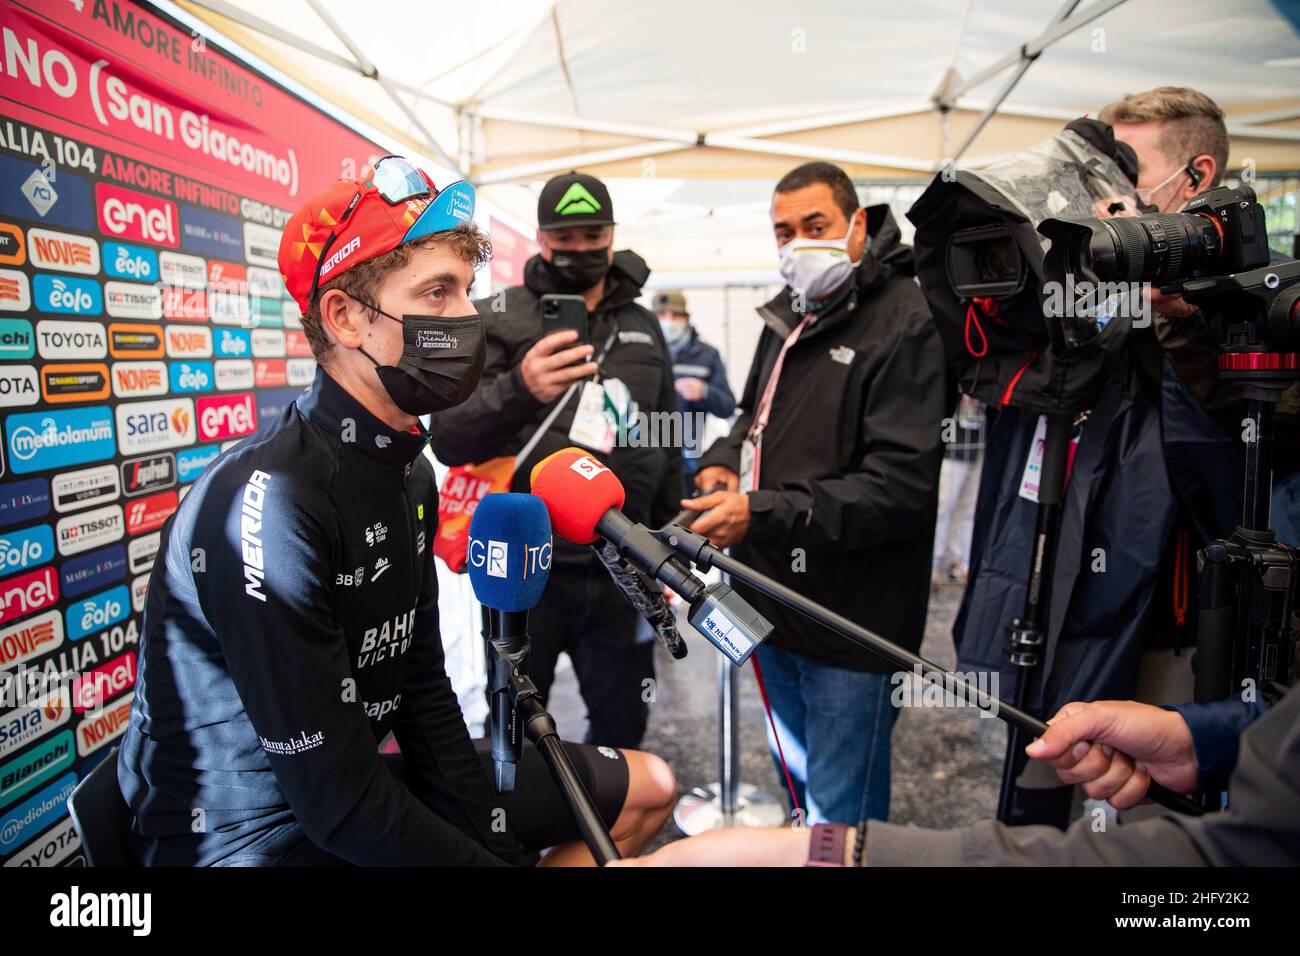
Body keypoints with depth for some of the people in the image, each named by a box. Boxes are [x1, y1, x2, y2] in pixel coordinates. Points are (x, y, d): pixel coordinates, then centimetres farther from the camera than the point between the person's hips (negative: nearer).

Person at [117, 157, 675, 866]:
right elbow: (339, 807, -25)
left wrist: (500, 840, -3)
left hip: (373, 787, 9)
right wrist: (489, 859, -16)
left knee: (647, 787, 12)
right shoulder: (272, 498, -27)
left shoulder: (408, 473, 1)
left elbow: (421, 688, 3)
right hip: (254, 838, -8)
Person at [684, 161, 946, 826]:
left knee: (841, 813, 6)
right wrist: (725, 460, 2)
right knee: (797, 778, 28)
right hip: (776, 600, 9)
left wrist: (762, 514, -26)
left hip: (852, 626, -8)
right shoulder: (790, 314, 11)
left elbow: (899, 488, -23)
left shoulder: (906, 323, -16)